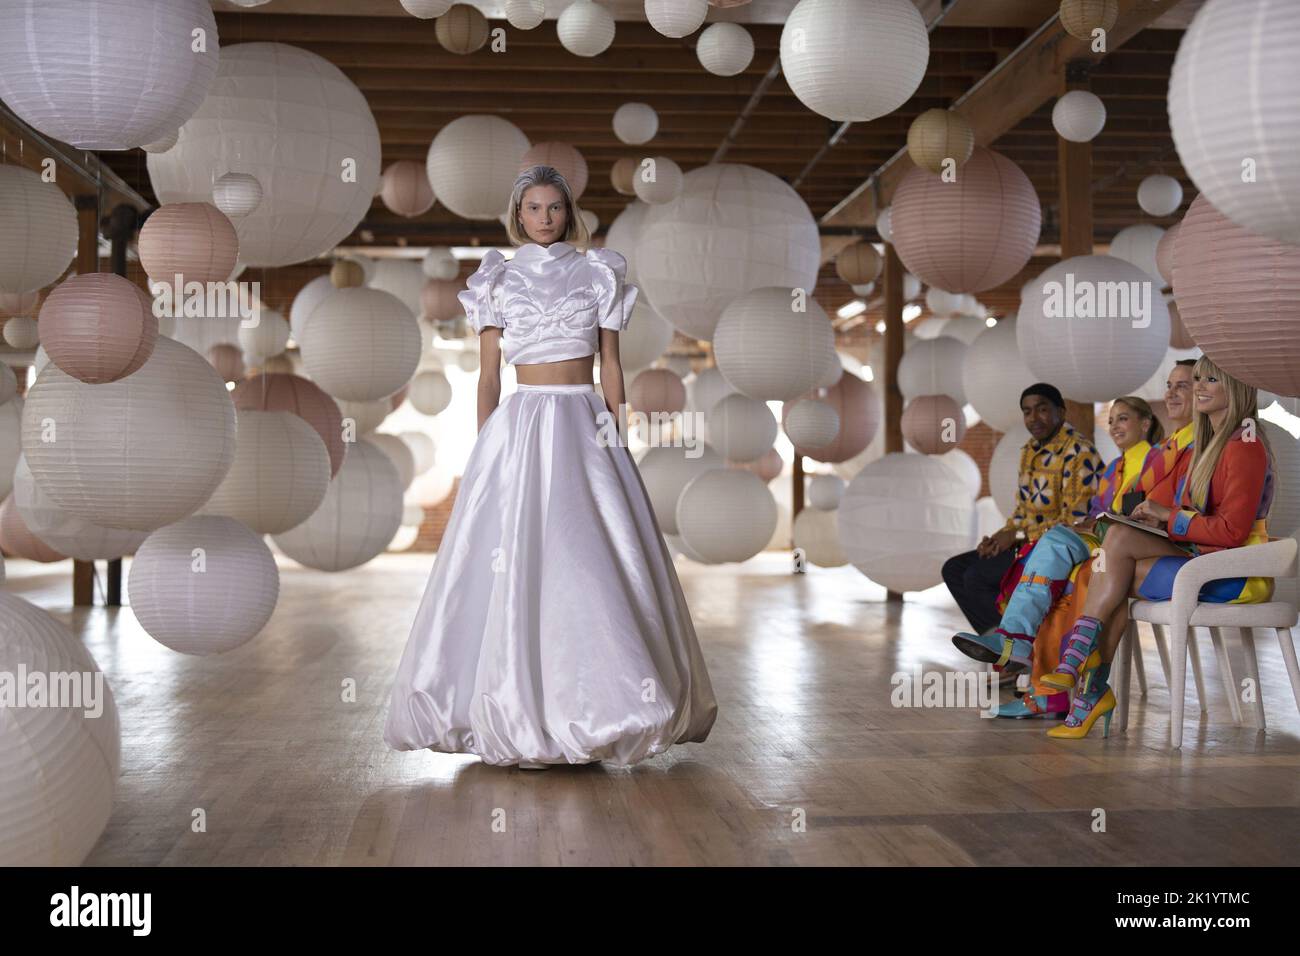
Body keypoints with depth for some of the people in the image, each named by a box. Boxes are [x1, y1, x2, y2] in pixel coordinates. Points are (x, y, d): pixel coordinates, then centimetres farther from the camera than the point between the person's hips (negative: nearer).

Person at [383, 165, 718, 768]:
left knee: (593, 560, -3)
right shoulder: (497, 281, 7)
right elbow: (488, 376, 6)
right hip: (520, 426, 0)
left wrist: (617, 439, 2)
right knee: (516, 563, -4)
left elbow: (611, 366, 8)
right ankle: (517, 712, 3)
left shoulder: (598, 274, 8)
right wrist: (485, 452, 0)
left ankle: (593, 708, 6)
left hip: (586, 427, 1)